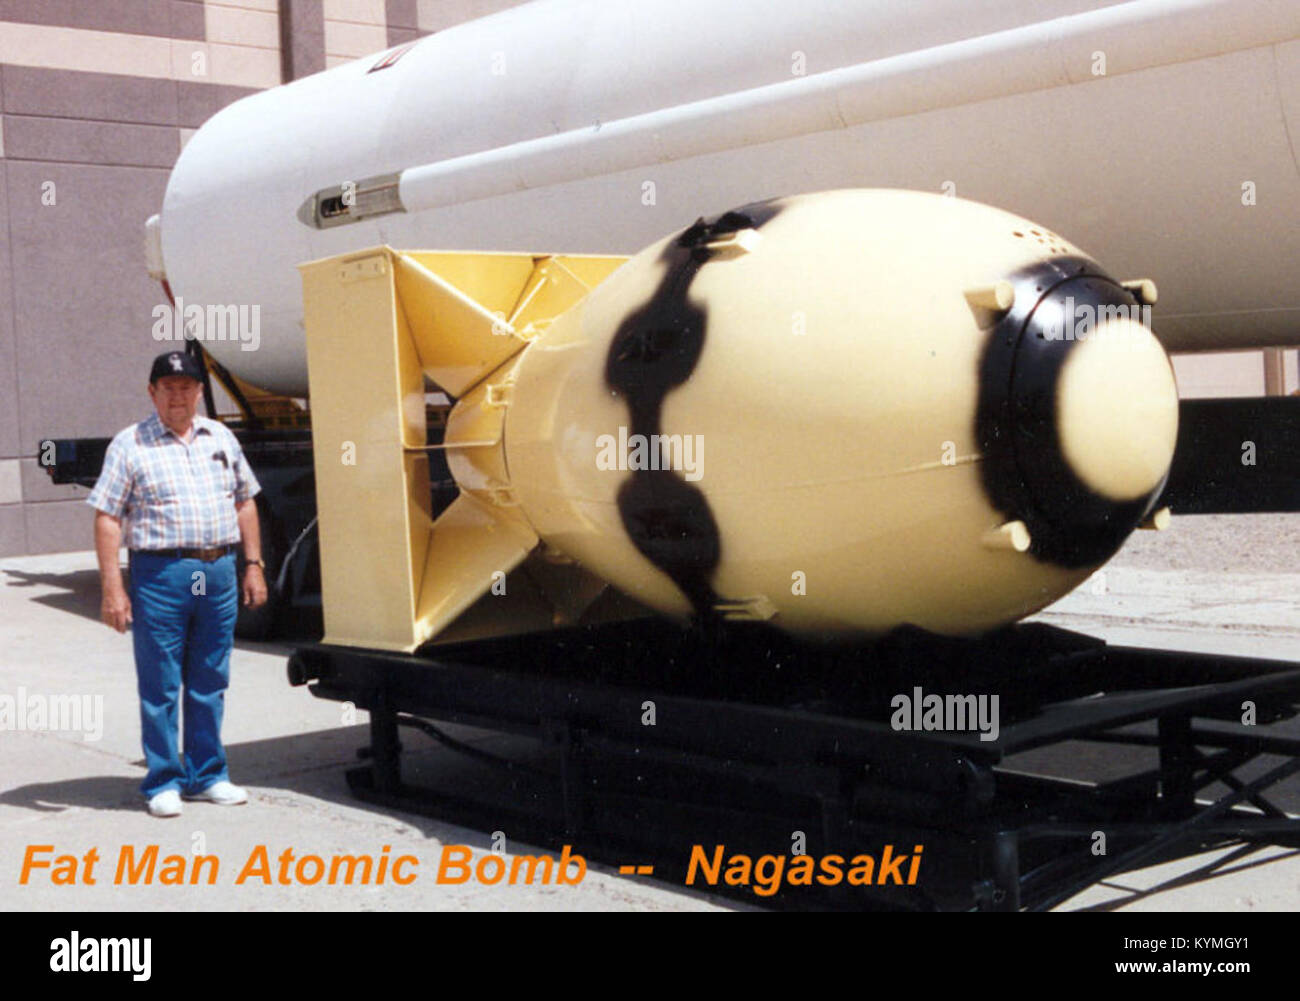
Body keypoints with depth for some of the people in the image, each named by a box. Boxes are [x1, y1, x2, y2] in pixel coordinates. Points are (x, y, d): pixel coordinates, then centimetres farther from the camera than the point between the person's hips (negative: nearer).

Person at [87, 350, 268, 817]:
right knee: (160, 686, 1)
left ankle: (207, 775, 22)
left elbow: (245, 502, 18)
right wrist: (112, 589, -12)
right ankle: (163, 783, 12)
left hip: (219, 573, 4)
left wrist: (253, 565, 11)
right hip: (161, 573, -4)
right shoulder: (130, 446, -1)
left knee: (209, 683, 11)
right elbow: (107, 518, -5)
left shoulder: (221, 438, 13)